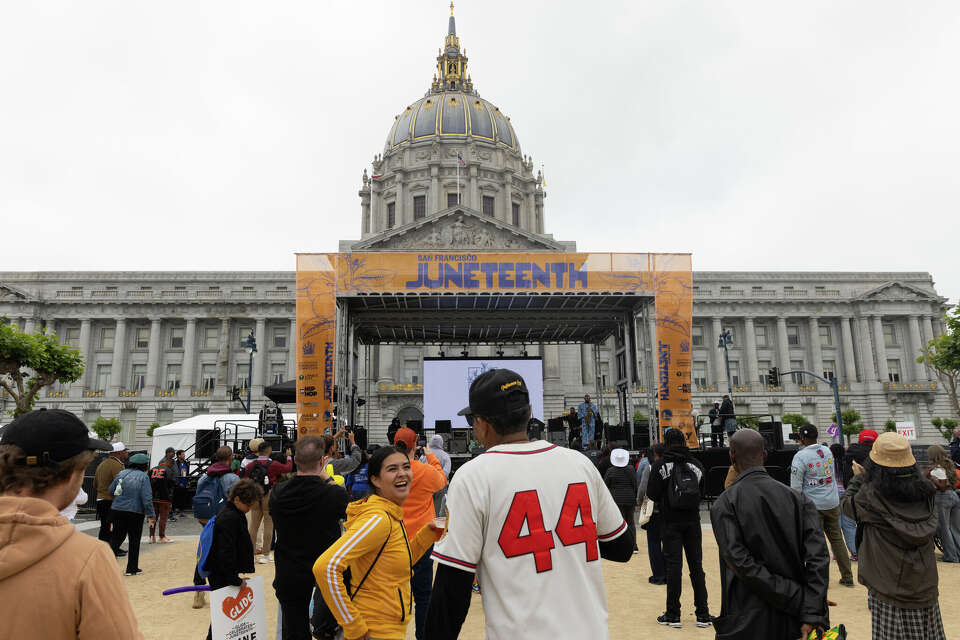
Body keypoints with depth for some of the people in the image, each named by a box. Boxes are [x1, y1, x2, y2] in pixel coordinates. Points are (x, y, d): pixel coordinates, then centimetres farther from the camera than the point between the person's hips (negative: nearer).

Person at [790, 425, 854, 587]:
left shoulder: (800, 456, -15)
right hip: (833, 502, 5)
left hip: (813, 505, -5)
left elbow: (796, 486, -13)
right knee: (837, 538, 15)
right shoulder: (827, 450, 3)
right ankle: (847, 577, 21)